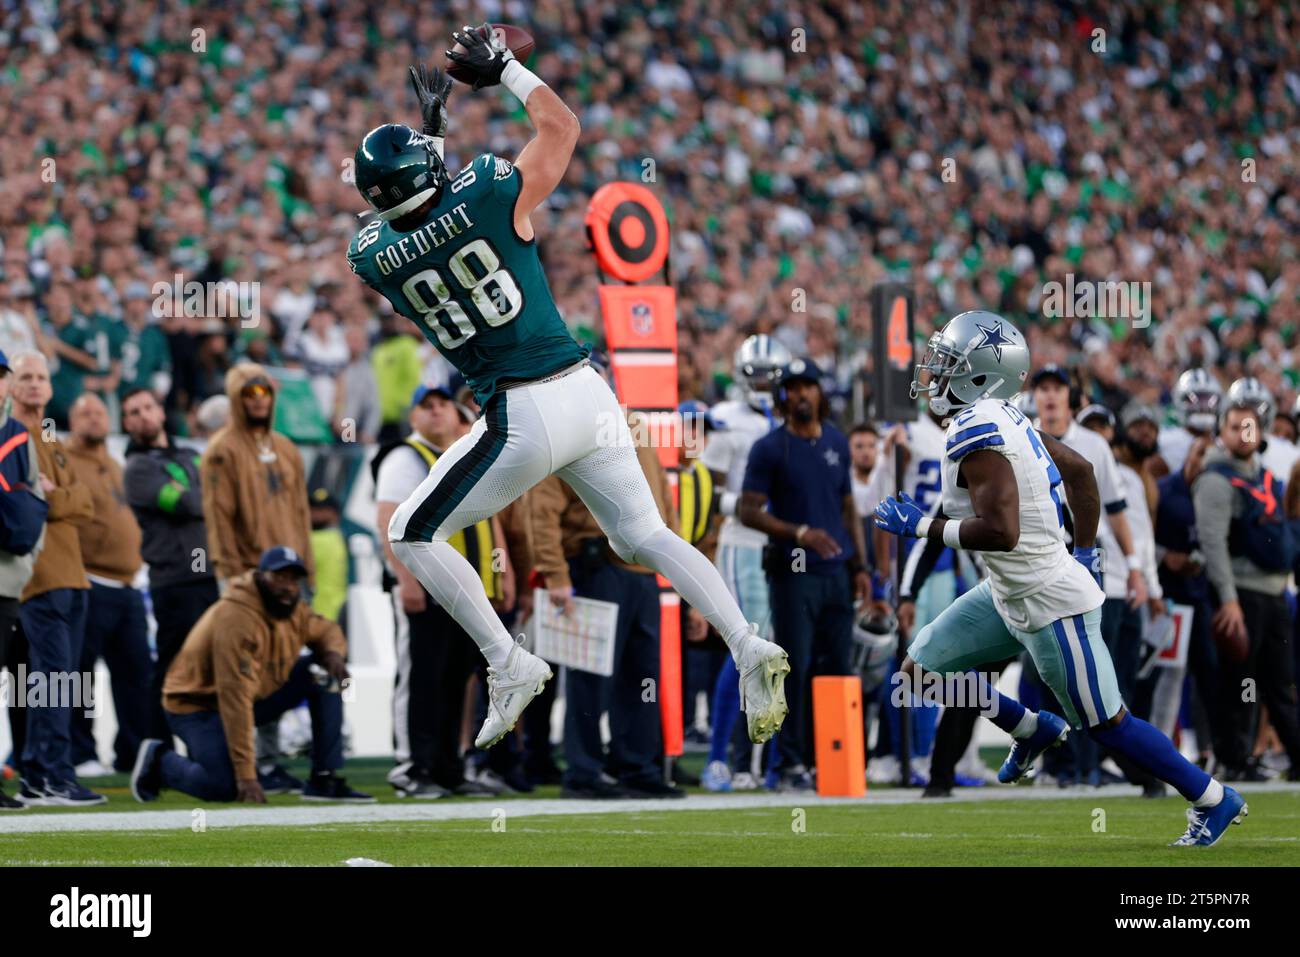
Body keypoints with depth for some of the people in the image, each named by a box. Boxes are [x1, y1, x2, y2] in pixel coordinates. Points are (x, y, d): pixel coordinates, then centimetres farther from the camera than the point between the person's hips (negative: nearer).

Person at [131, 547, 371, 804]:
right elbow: (235, 700, -35)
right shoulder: (237, 617, -31)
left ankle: (325, 781, -4)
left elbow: (325, 630, 16)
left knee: (326, 674, -6)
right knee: (227, 788, -28)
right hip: (198, 706, -8)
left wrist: (333, 653, -13)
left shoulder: (290, 607, -6)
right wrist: (246, 776, -37)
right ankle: (158, 760, 3)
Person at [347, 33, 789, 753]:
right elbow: (561, 124, 12)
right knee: (644, 536, 16)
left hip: (519, 418, -3)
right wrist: (503, 67, 24)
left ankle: (508, 666, 4)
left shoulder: (373, 257, -6)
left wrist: (429, 125, 26)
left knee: (413, 535, 15)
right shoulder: (490, 195, -7)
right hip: (587, 395, 3)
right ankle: (746, 646, -3)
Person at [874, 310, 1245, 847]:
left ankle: (1214, 801, 18)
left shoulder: (976, 436, -25)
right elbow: (1079, 469, 14)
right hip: (1009, 595, 9)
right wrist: (1086, 554, 21)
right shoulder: (1001, 419, 2)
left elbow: (1000, 531, -34)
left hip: (1050, 605, -9)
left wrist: (921, 526, -22)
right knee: (922, 668, 12)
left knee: (1107, 724, 4)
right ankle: (1032, 730, 27)